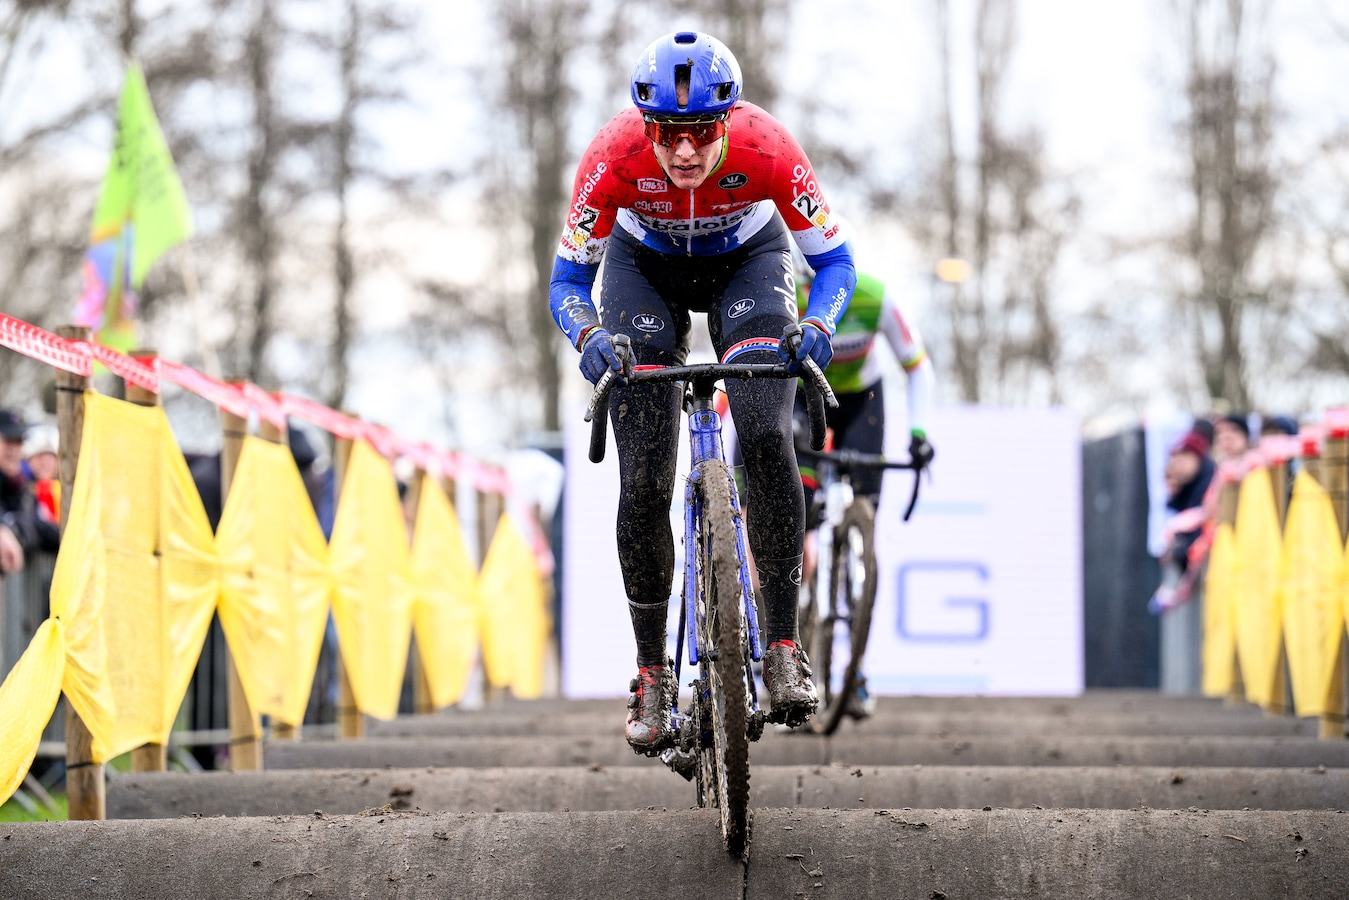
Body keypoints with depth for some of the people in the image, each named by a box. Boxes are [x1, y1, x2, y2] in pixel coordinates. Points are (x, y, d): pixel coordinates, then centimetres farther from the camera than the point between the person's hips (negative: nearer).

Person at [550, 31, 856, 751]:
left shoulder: (767, 149, -34)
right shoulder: (615, 155, -33)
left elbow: (834, 259, -21)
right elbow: (567, 279, -21)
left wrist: (817, 327, -41)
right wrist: (589, 336, -42)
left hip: (747, 260, 0)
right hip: (645, 266, 0)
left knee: (767, 435, -26)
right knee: (644, 482, -10)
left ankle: (784, 648, -18)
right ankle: (651, 676, 4)